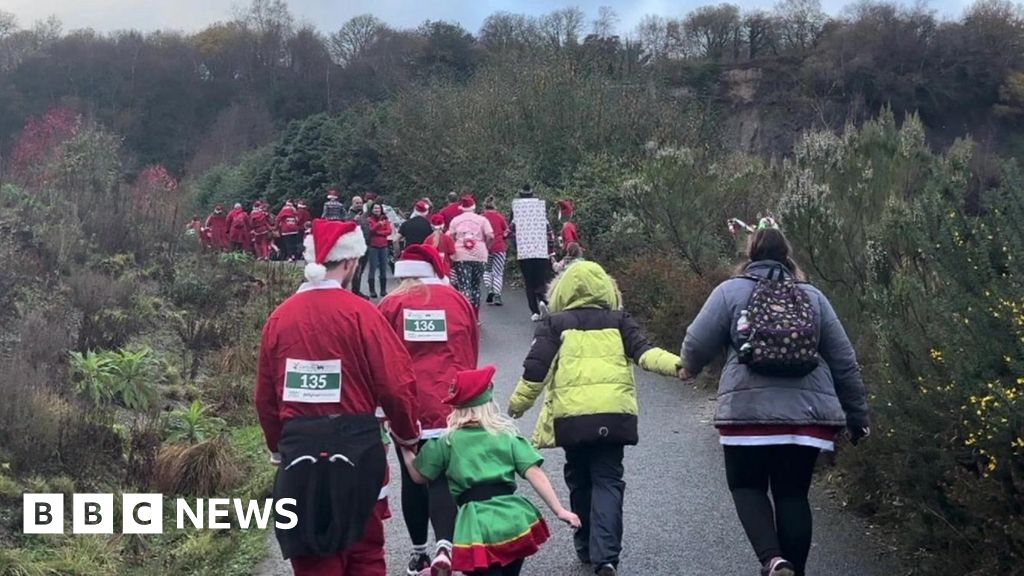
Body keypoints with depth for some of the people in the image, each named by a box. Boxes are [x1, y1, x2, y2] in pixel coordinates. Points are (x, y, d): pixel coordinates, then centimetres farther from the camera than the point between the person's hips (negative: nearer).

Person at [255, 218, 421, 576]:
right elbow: (395, 381, -11)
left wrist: (278, 447, 23)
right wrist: (407, 433, 7)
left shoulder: (279, 316, 1)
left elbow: (265, 395, 8)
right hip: (355, 445, -3)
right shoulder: (359, 312, -11)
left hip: (299, 448, 3)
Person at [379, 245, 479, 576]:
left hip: (407, 407, 0)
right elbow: (471, 355, 10)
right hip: (452, 405, 0)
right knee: (444, 478, 1)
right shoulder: (458, 300, 4)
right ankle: (444, 545, -19)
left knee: (414, 479, 13)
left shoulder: (391, 305, 0)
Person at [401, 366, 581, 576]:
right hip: (514, 519, 2)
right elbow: (534, 474, 2)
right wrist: (560, 511, 1)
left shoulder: (447, 441, 11)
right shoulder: (507, 436, 12)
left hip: (477, 525, -2)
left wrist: (404, 446, 32)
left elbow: (419, 476, 18)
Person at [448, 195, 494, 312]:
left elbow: (450, 237, 4)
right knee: (476, 286, 11)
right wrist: (484, 244, 13)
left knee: (463, 286, -4)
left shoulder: (455, 220, 6)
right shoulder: (482, 219, 4)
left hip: (460, 256, -1)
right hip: (479, 256, 1)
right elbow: (490, 236, -5)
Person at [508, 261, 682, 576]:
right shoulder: (619, 320, 13)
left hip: (571, 415, 0)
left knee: (580, 481, 17)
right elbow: (644, 352, -1)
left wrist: (519, 403, 15)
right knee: (607, 481, 2)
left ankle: (587, 548, 26)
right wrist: (676, 364, -7)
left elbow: (536, 368, 4)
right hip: (614, 413, 0)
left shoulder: (555, 324, 9)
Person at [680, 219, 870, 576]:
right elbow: (844, 361, 14)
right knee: (793, 493, 12)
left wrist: (690, 368, 24)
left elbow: (697, 343, 1)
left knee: (747, 486, 13)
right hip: (809, 412, 3)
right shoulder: (813, 296, 13)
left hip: (750, 410, -2)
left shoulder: (731, 290, 5)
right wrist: (857, 415, 22)